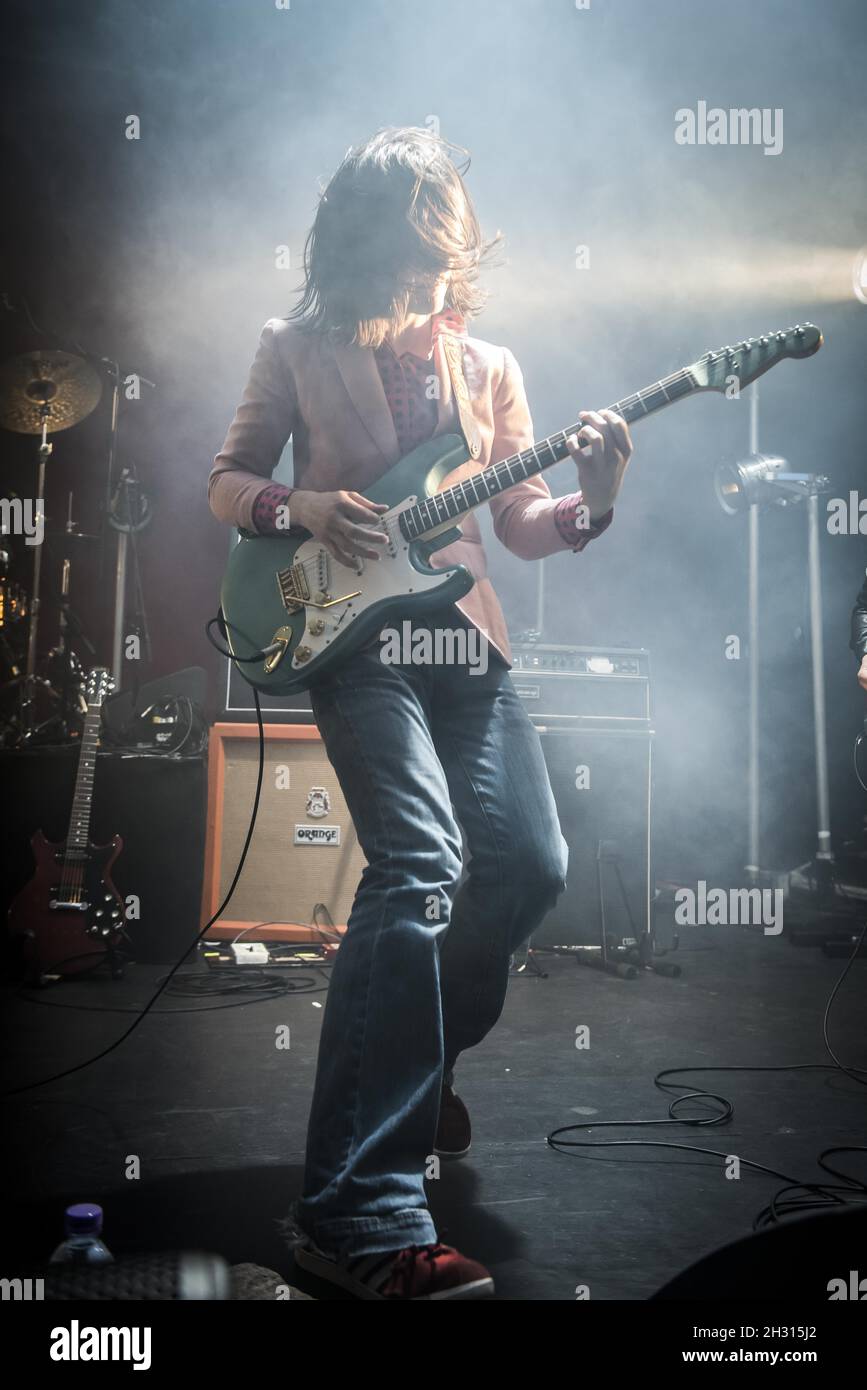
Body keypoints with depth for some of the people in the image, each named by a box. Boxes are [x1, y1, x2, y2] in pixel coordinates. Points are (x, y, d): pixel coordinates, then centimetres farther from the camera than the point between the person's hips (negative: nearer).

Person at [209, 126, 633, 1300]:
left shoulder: (490, 365, 15)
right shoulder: (298, 349, 7)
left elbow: (518, 523, 12)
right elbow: (226, 482, 9)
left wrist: (589, 504, -9)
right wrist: (301, 508, -11)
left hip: (462, 630, 5)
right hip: (345, 625, -5)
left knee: (533, 864, -4)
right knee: (421, 863, -24)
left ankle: (417, 1060, 26)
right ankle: (362, 1218, -23)